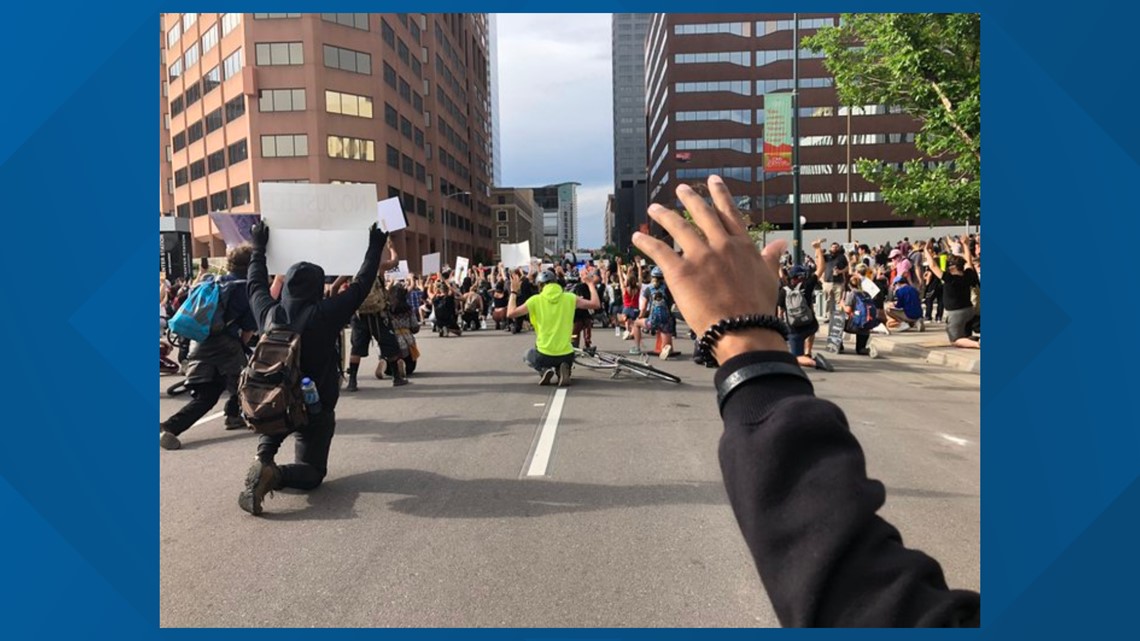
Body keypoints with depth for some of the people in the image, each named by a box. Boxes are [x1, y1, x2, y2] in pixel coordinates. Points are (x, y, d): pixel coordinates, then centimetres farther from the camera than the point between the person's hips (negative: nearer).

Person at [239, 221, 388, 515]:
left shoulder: (270, 313, -5)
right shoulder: (326, 313, -17)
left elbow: (256, 285, 15)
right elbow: (361, 285, -9)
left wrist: (258, 248, 28)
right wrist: (375, 248, 3)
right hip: (317, 406, -4)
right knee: (312, 471, 9)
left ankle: (263, 461, 6)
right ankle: (275, 474, -26)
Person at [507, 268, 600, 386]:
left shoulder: (535, 300, -6)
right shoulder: (570, 298, -2)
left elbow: (510, 313, -2)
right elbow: (596, 304, 0)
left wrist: (513, 292, 10)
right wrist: (591, 284, 15)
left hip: (544, 355, -1)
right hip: (566, 355, 1)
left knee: (528, 355, 34)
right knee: (563, 360, 38)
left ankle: (544, 370, 1)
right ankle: (562, 370, -1)